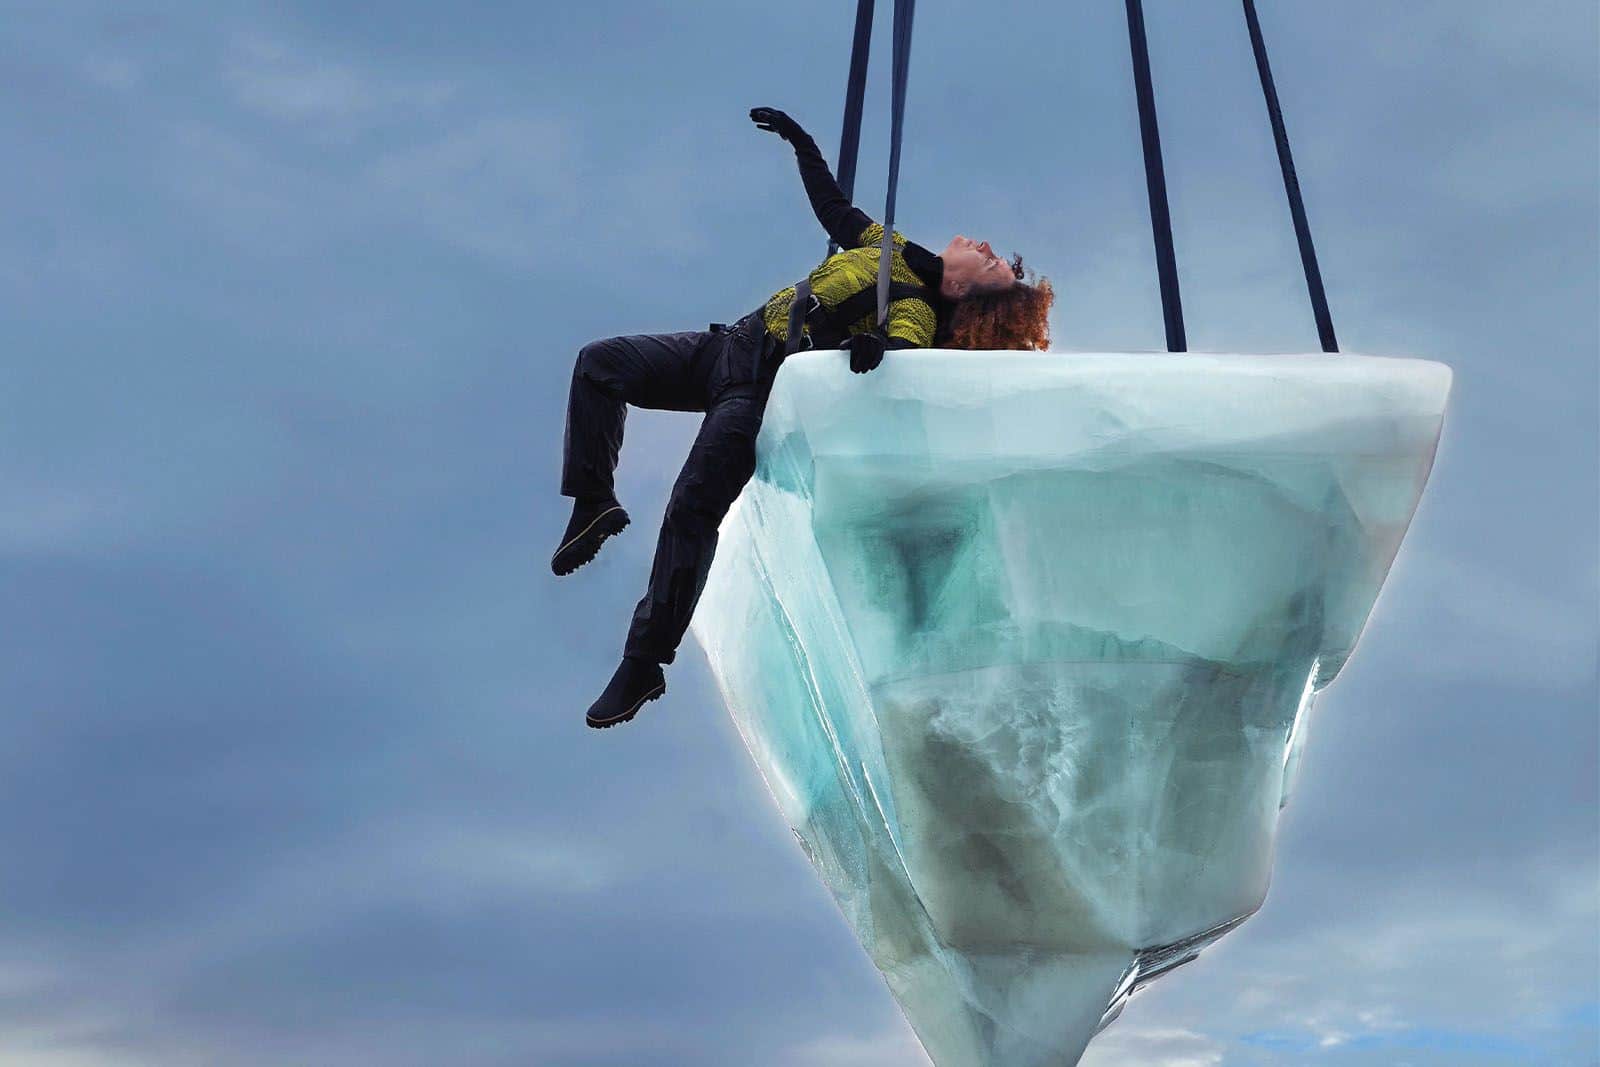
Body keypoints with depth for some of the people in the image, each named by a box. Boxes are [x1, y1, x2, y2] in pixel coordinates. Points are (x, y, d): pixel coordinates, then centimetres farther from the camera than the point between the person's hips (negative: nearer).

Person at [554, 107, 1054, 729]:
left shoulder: (919, 313, -15)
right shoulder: (893, 252, 9)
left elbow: (903, 346, -37)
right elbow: (834, 210, 23)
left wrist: (878, 344, -59)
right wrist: (802, 143, 22)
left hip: (758, 391, -9)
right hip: (730, 347, 9)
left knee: (693, 511, -20)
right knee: (599, 363, -1)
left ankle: (644, 665, -11)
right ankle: (594, 505, 2)